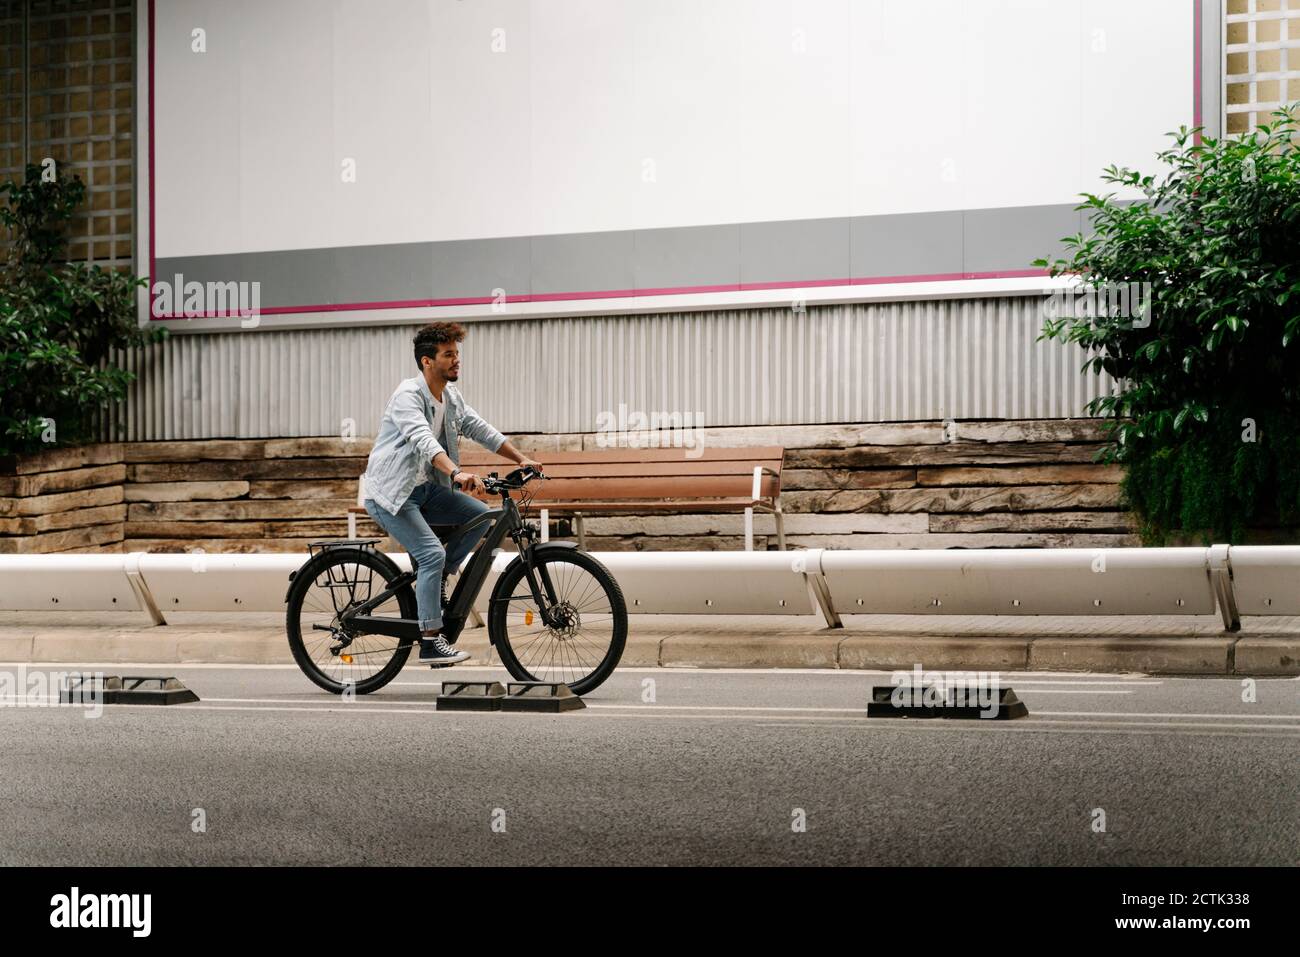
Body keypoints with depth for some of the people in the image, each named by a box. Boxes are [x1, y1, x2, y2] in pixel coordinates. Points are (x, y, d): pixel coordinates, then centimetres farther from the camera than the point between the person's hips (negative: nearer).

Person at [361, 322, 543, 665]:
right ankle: (430, 642, -16)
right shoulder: (408, 395, -20)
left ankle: (430, 581, 8)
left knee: (481, 516, -5)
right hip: (390, 493, -8)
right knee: (433, 553, -21)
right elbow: (424, 440, -36)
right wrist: (457, 474, -50)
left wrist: (522, 459, 7)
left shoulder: (451, 397, 8)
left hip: (424, 489, 9)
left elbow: (480, 428, 15)